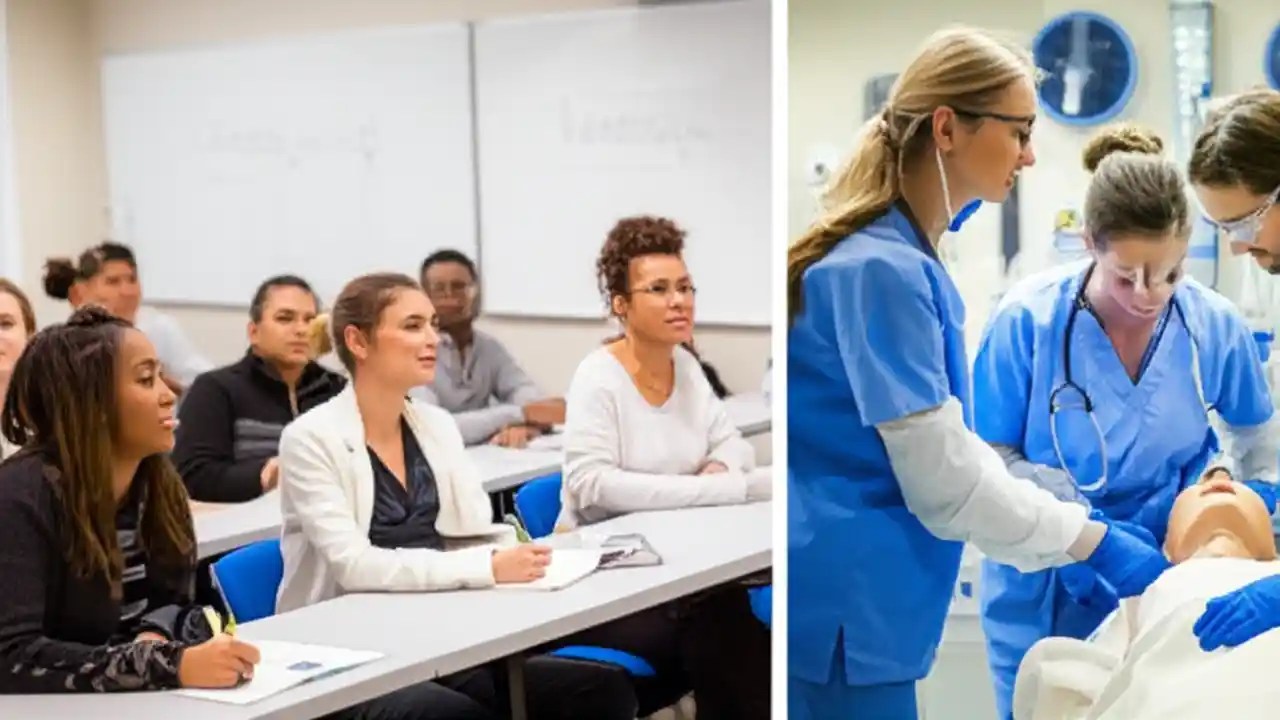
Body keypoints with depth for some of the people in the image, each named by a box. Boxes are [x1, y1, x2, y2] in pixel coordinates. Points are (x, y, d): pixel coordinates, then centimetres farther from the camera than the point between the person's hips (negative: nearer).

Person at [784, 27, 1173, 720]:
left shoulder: (905, 256, 11)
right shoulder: (881, 269, -19)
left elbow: (942, 449, 13)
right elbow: (944, 477, -18)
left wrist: (1075, 543, 10)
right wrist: (1093, 542, -10)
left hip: (853, 598, 10)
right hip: (839, 603, -10)